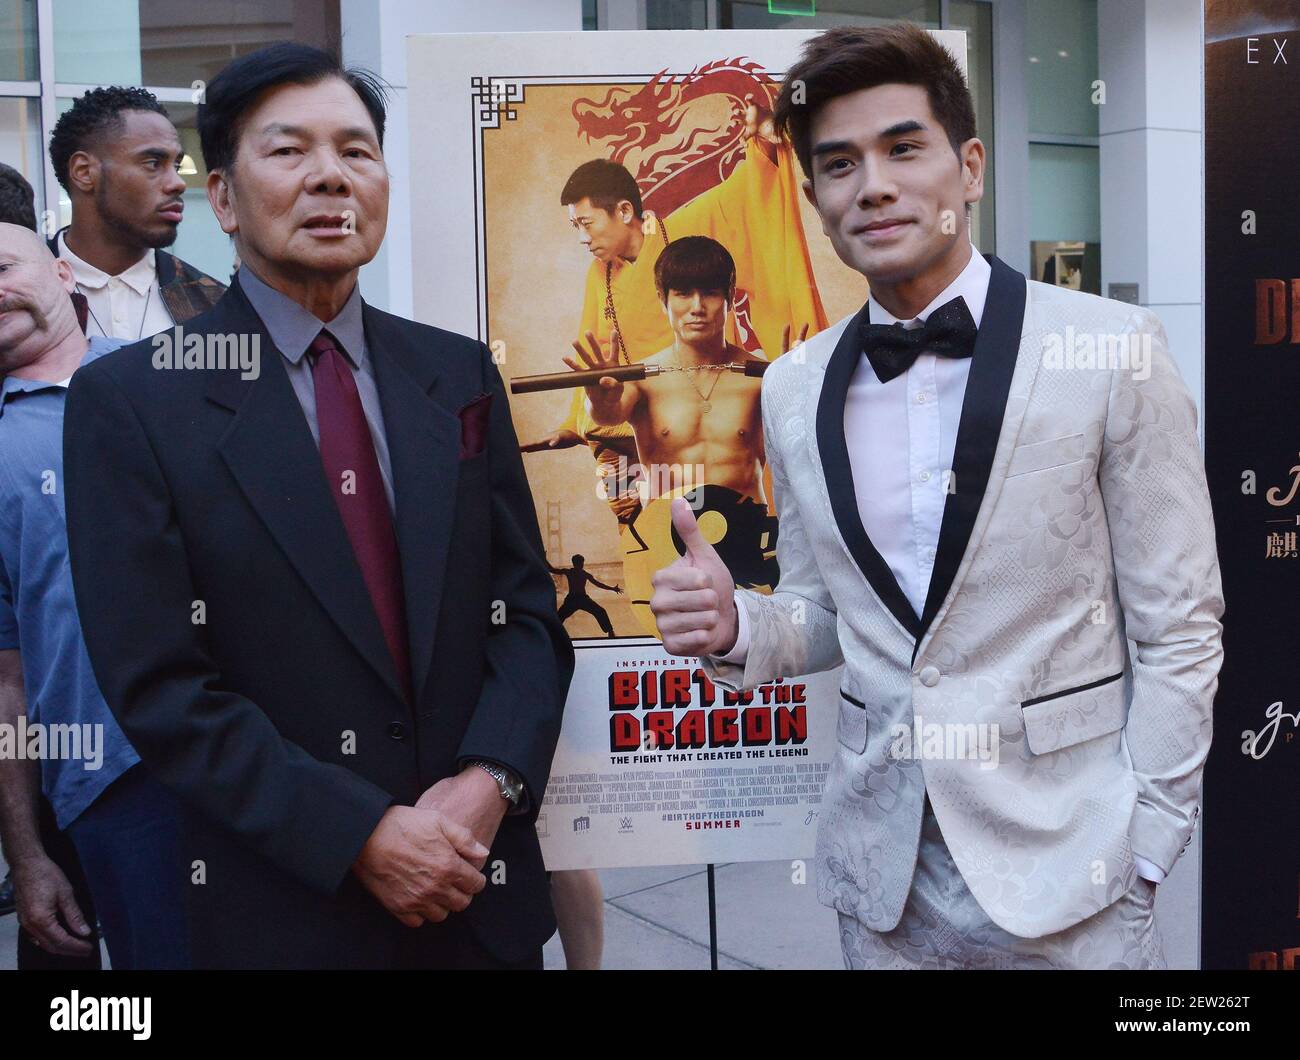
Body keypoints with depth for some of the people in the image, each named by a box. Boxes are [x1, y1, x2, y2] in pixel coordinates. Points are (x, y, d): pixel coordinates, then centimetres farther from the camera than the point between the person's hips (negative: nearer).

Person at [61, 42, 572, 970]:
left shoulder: (460, 375, 3)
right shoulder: (130, 402, -8)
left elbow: (527, 609, 4)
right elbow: (156, 683, -11)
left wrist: (489, 780, -12)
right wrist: (361, 834, -16)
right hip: (285, 910, -3)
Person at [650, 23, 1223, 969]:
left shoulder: (1112, 349, -10)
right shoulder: (795, 391, 2)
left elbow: (1177, 627, -6)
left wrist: (1143, 850, -7)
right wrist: (738, 627, -9)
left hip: (1062, 860, -3)